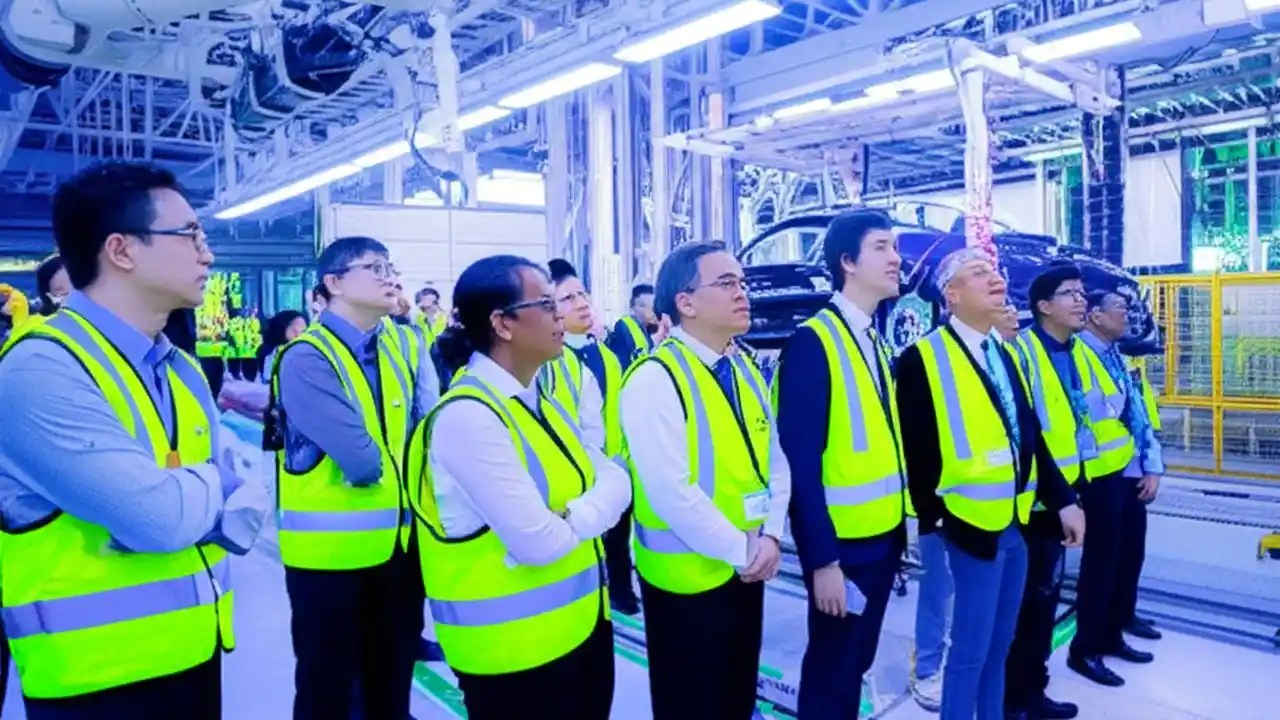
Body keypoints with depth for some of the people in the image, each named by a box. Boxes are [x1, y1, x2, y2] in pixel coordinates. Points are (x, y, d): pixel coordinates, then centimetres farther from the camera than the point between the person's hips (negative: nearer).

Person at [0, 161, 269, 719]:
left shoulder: (181, 369, 7)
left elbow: (245, 502, 2)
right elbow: (163, 517, -28)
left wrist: (175, 495, -17)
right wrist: (210, 482, -8)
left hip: (193, 654, 7)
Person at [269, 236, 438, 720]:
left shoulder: (403, 345, 5)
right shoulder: (306, 358, -16)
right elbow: (361, 462, -23)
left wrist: (403, 463, -17)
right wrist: (402, 460, -5)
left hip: (401, 541, 6)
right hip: (331, 548, -6)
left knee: (393, 680, 21)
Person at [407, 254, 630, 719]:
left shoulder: (540, 401, 6)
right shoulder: (467, 415, -23)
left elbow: (615, 480, 1)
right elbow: (541, 542, -27)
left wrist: (575, 516, -18)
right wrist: (583, 519, -7)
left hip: (581, 623, 8)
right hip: (512, 645, -8)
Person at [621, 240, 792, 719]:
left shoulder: (744, 369, 6)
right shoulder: (655, 379, -20)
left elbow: (774, 459, 8)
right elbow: (670, 493, -25)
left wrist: (770, 535, -6)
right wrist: (740, 550, -16)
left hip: (747, 569, 7)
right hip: (687, 576, -7)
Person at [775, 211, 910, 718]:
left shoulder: (875, 341, 9)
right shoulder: (813, 342, -17)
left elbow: (886, 437, 12)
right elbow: (800, 460, -21)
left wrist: (903, 518, 8)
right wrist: (822, 558, -21)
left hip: (884, 535, 8)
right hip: (842, 543, -8)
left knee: (857, 663, 21)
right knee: (832, 673, 9)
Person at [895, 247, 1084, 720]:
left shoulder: (1005, 354, 13)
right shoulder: (922, 358, -12)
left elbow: (1030, 436, 13)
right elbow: (915, 446, -13)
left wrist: (1063, 501, 8)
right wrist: (931, 515, -13)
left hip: (1016, 523, 7)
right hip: (973, 526, -7)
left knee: (998, 646, 19)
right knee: (971, 650, 2)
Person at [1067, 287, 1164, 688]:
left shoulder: (1120, 358, 16)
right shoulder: (1080, 355, -13)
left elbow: (1143, 414, 15)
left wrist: (1153, 467, 8)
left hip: (1131, 475, 9)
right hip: (1102, 475, -8)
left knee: (1130, 556, 15)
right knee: (1102, 560, -1)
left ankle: (1112, 636, 30)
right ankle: (1085, 650, 12)